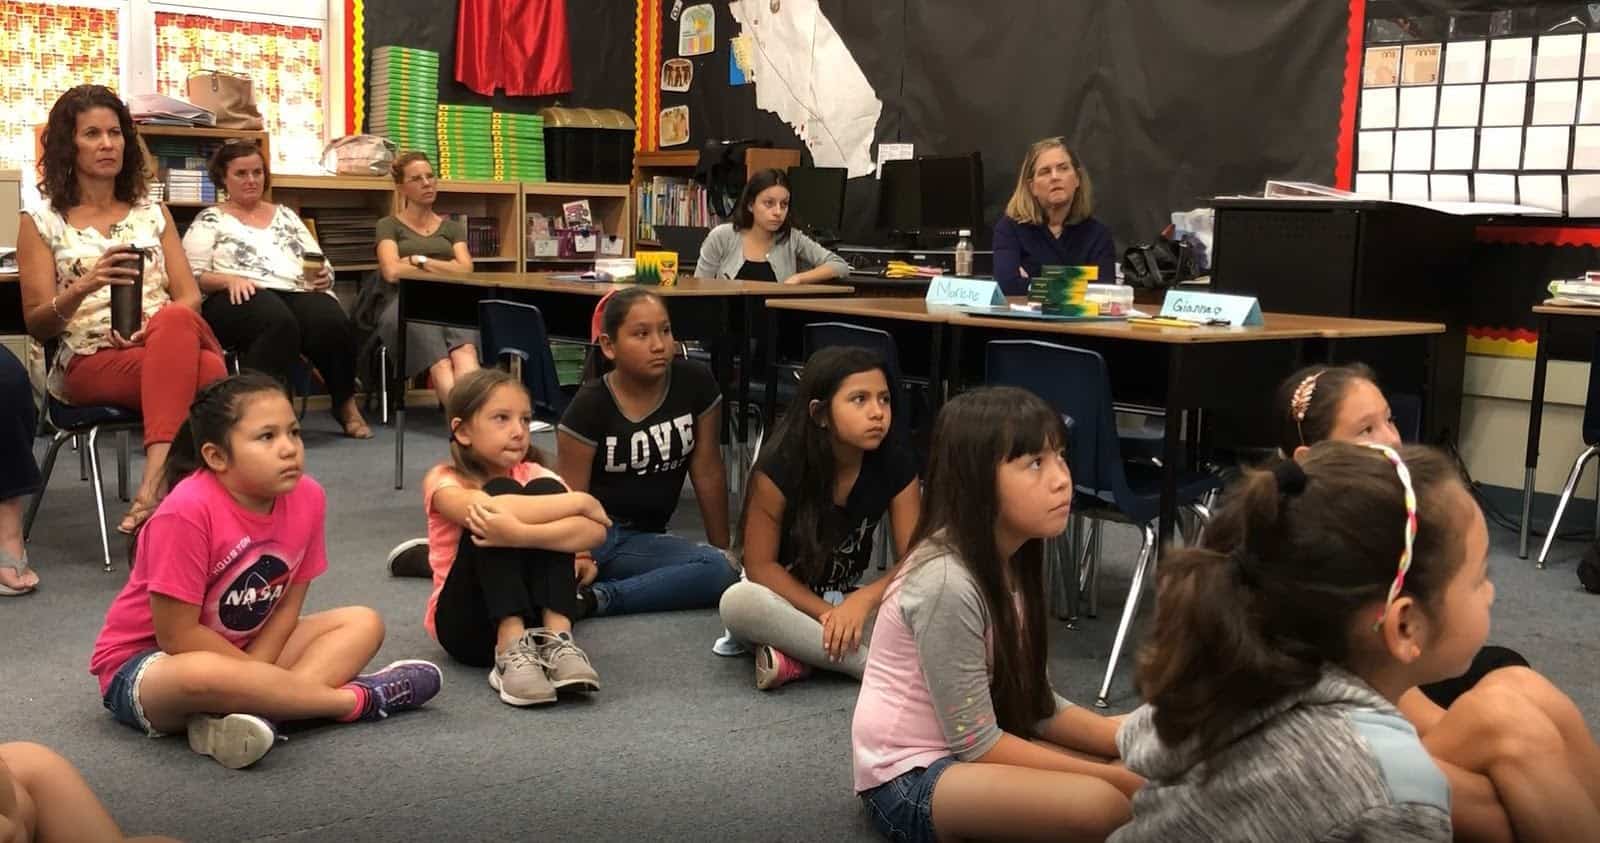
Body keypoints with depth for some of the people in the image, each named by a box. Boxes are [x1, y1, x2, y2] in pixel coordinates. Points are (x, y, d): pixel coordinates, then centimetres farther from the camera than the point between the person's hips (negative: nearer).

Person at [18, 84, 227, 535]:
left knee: (175, 322, -38)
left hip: (170, 344, 3)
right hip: (90, 362, -3)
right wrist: (85, 286, -17)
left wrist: (158, 327, -13)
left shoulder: (152, 213, 18)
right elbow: (37, 325, 3)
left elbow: (190, 298, 11)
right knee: (211, 374, -36)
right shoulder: (41, 224, 8)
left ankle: (153, 484, -49)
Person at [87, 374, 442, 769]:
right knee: (202, 676, -40)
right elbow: (177, 636, -24)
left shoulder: (307, 497, -11)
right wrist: (256, 677, -18)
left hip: (242, 653, 7)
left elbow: (288, 605, -3)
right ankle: (356, 699, -21)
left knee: (363, 622, -6)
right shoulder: (188, 511, -27)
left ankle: (242, 715, -30)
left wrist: (253, 680, -19)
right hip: (144, 663, -7)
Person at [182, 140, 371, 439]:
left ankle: (346, 404, -13)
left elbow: (322, 265, 23)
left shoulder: (286, 215, 27)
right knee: (279, 322, -41)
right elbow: (192, 276, 3)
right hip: (242, 298, -3)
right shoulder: (210, 220, 15)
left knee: (334, 323, -32)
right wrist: (230, 279, -16)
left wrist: (323, 276, -1)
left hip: (298, 293, 4)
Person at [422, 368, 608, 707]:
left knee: (545, 489, -19)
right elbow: (490, 510, -32)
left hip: (534, 615, 3)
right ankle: (510, 650, -35)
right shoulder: (443, 480, -7)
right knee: (501, 491, -24)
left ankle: (555, 639, -28)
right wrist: (581, 500, -23)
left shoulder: (532, 473, 1)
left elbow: (596, 531, -20)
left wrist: (520, 534, -37)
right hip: (468, 623, -2)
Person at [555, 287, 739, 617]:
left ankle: (593, 599, -24)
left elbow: (708, 472, 4)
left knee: (724, 573, -28)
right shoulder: (590, 405, -11)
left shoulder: (695, 384, -3)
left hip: (641, 538, 5)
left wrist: (723, 551, 9)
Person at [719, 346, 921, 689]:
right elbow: (760, 565, -17)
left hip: (850, 602, 2)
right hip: (788, 602, -2)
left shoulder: (895, 462, -14)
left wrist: (863, 600, -31)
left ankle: (799, 657, -26)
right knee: (740, 601, -37)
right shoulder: (780, 467, -21)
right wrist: (826, 614, -27)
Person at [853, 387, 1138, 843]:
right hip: (910, 779, -9)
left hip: (966, 751, 9)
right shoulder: (947, 582, -26)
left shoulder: (1010, 560, 3)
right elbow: (976, 744, -21)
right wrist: (1113, 778, -17)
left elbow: (1032, 702, 7)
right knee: (1099, 805, -29)